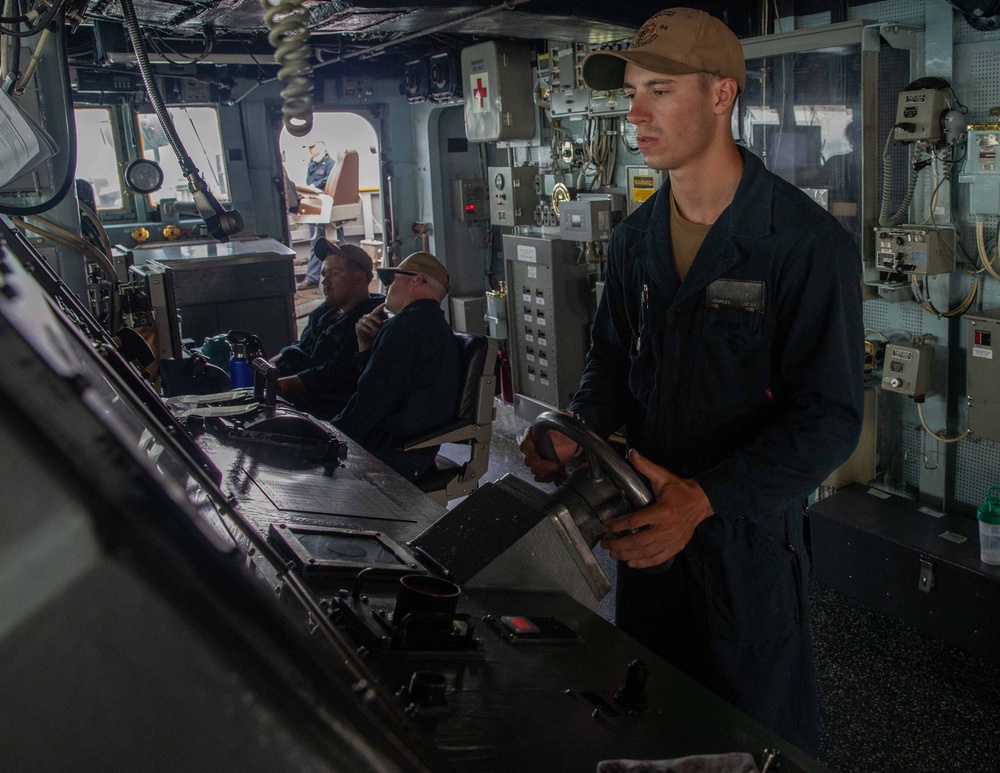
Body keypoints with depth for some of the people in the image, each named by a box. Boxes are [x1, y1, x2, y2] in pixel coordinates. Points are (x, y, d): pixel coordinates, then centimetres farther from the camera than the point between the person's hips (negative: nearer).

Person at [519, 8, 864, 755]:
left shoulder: (807, 243, -17)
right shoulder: (635, 238, 4)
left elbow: (830, 416, -19)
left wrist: (704, 497, -30)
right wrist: (576, 432, -10)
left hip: (749, 533, -5)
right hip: (647, 523, 6)